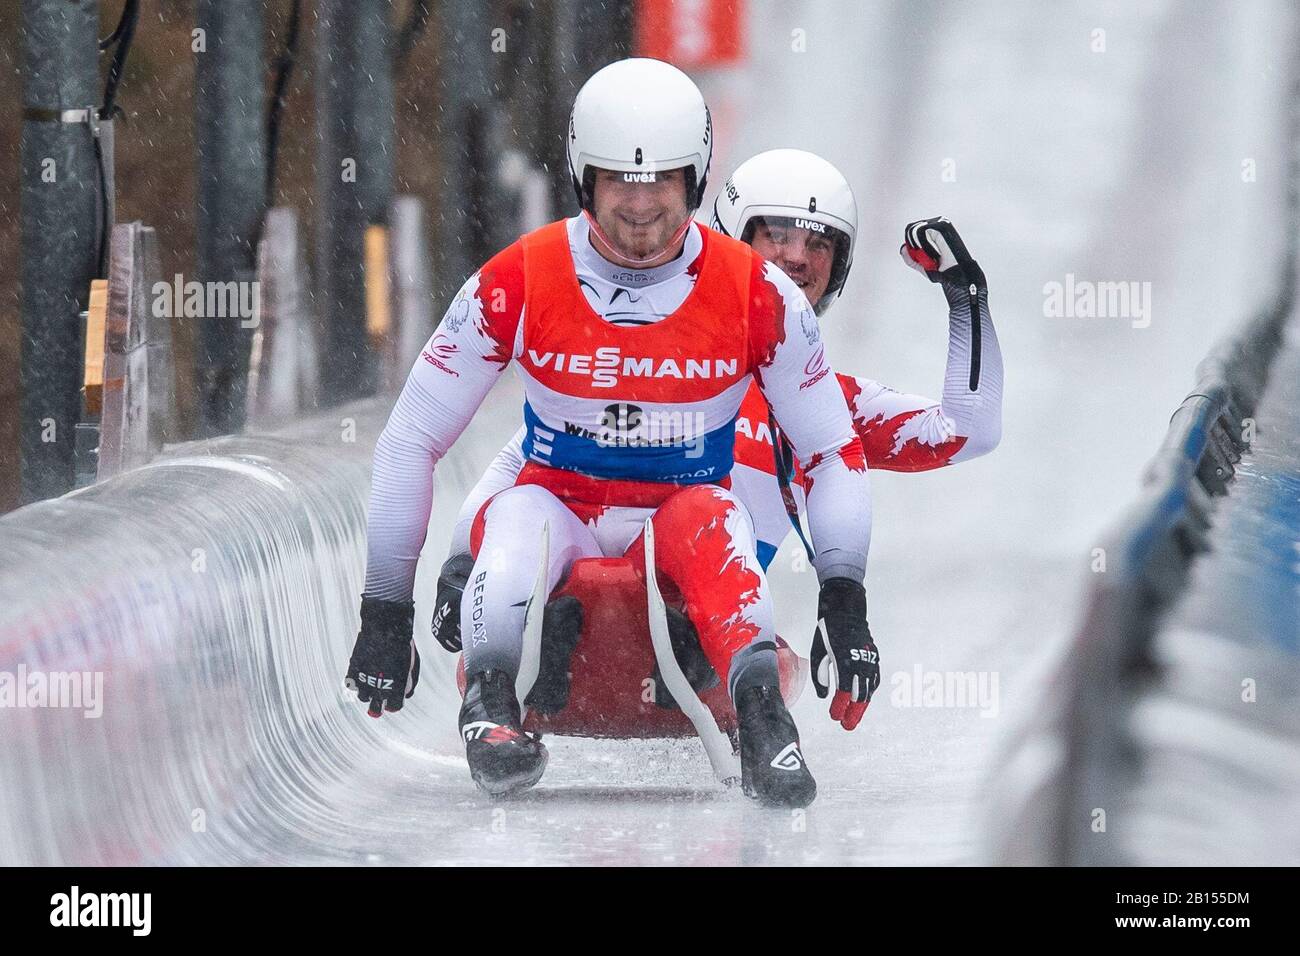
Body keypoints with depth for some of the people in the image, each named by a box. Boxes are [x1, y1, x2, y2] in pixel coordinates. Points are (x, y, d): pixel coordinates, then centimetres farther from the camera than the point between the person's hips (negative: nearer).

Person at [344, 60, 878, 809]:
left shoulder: (756, 293, -7)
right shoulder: (517, 283, -9)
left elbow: (836, 450, 1)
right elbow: (411, 441, -3)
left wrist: (846, 601, -10)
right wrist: (386, 609, -5)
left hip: (684, 525, 0)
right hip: (560, 513, 0)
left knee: (712, 517, -36)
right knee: (516, 516, -35)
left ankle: (762, 713, -52)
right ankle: (490, 700, -49)